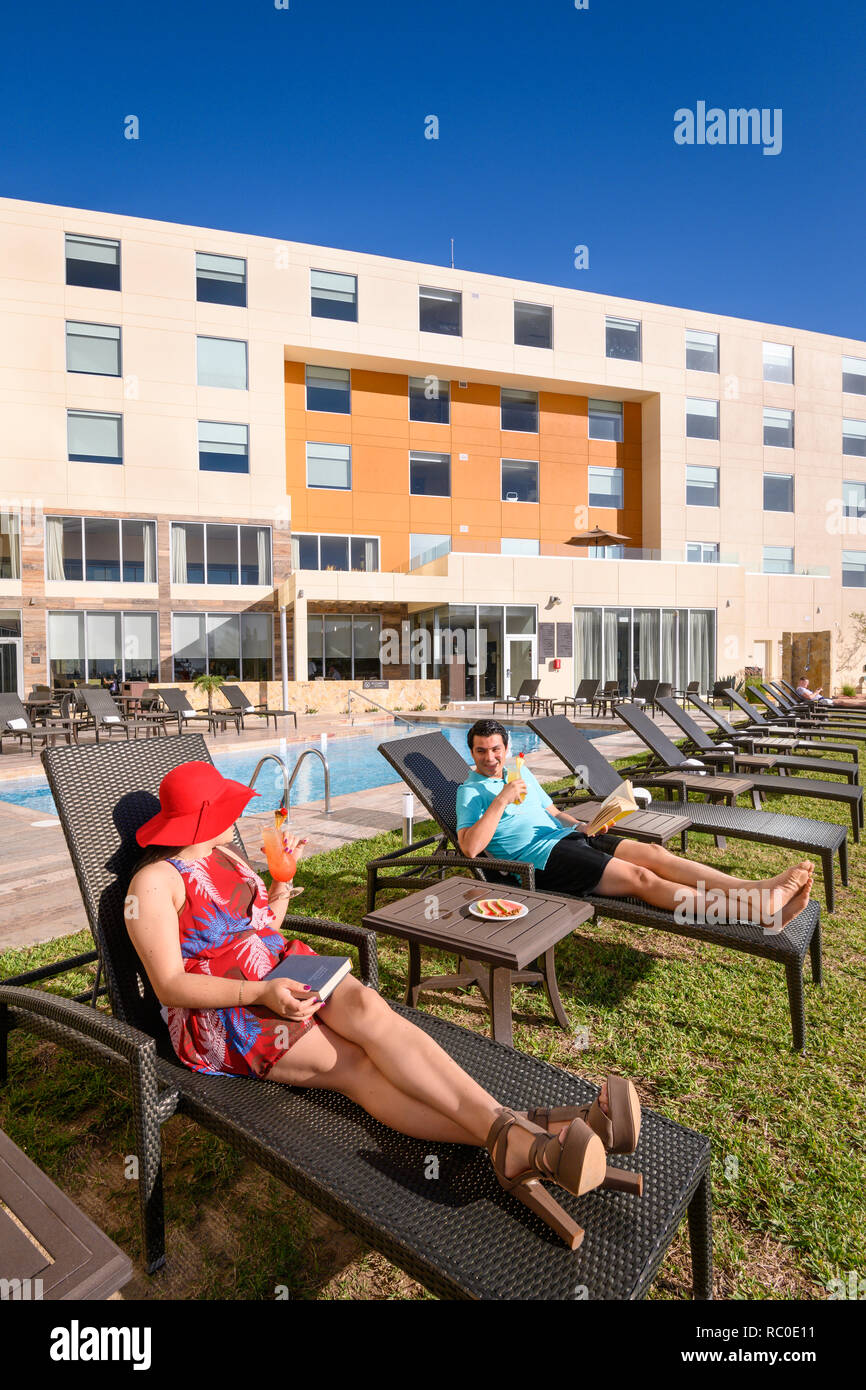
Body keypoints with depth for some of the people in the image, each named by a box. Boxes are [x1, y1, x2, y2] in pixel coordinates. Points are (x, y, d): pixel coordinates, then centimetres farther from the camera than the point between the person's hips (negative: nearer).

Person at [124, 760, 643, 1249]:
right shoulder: (155, 883, -9)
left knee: (367, 1007, -27)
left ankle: (511, 1136, -38)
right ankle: (514, 1138, -42)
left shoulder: (224, 856, 15)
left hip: (281, 970, 6)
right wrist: (259, 992, -27)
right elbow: (171, 987, -15)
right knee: (356, 1065, -27)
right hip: (219, 1014, -5)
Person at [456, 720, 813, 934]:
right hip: (545, 859, -8)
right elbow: (470, 847, -16)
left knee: (654, 853, -13)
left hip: (569, 838, 8)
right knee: (640, 877, -21)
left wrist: (586, 826, 8)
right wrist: (501, 799, -20)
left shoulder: (520, 772, 22)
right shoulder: (471, 790, -2)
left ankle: (761, 888, -21)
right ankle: (759, 910, -28)